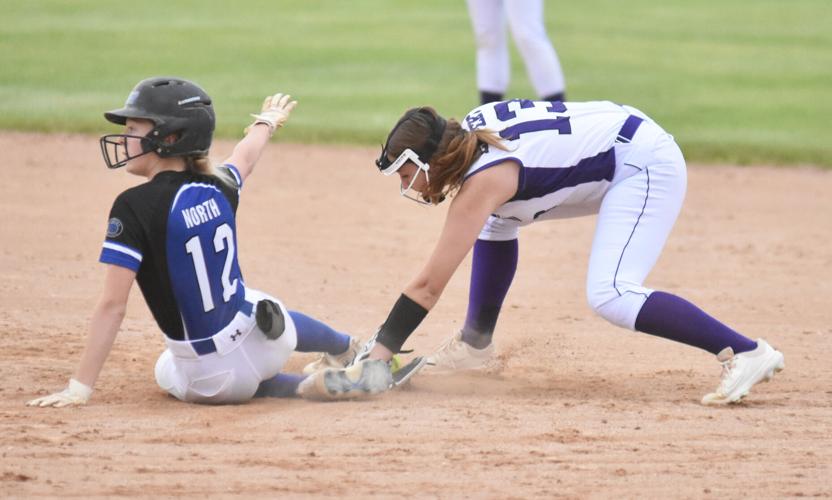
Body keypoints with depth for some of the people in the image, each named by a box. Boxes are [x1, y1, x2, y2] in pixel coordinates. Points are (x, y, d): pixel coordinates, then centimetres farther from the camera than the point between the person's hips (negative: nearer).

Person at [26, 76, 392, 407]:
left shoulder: (135, 206, -20)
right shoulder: (221, 188, -2)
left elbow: (112, 304, -23)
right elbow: (245, 156, 23)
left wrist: (79, 388, -21)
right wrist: (266, 122, 47)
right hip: (268, 340, 5)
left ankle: (307, 386, 13)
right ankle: (348, 348, 65)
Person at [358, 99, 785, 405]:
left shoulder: (482, 182, -24)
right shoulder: (469, 131, 0)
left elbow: (427, 286, -25)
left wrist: (377, 355, -24)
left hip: (648, 165, -11)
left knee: (610, 297, -26)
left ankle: (747, 353, -28)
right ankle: (475, 342, 22)